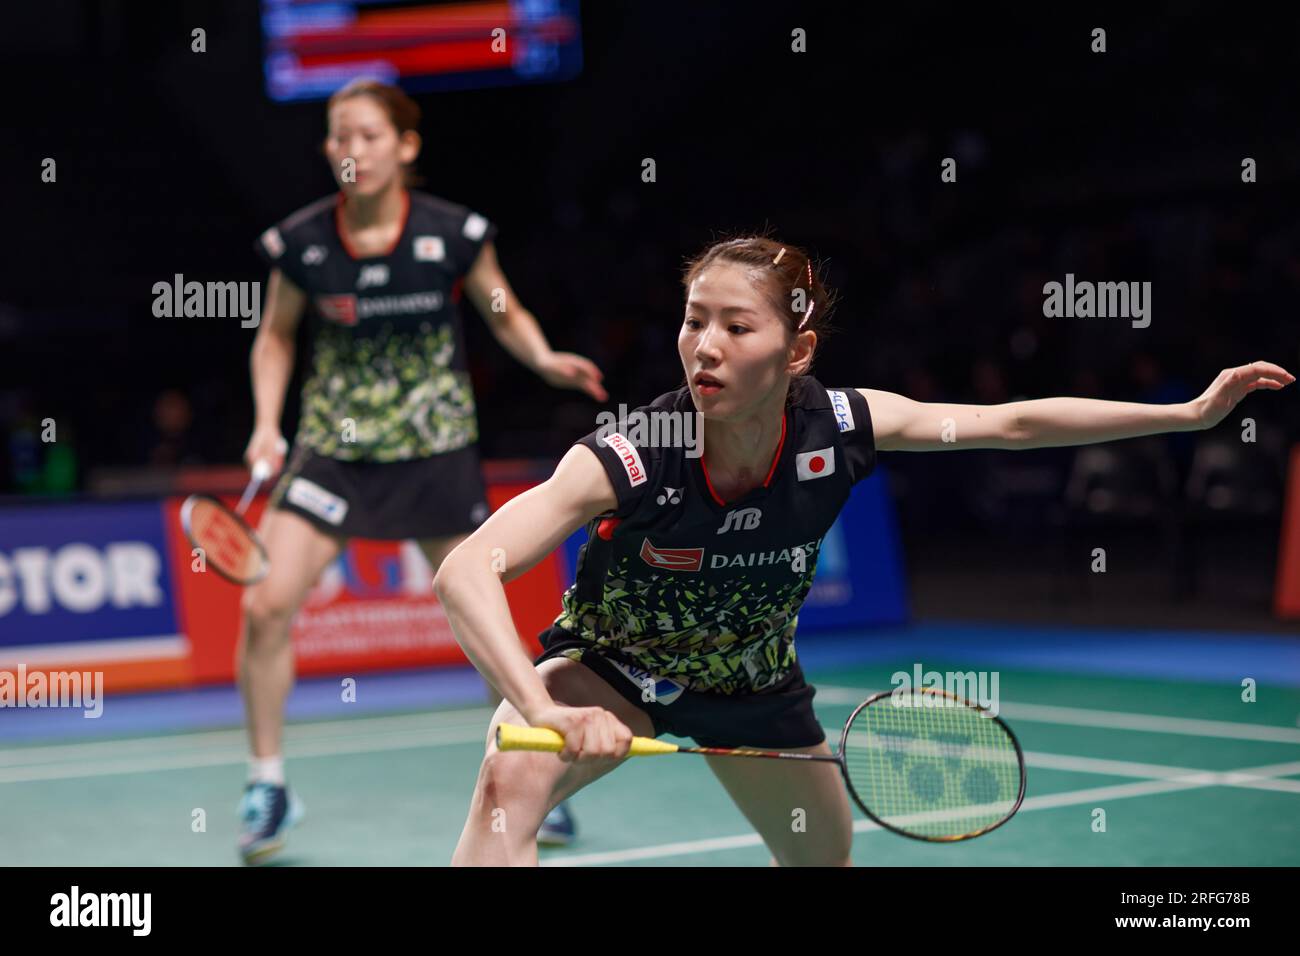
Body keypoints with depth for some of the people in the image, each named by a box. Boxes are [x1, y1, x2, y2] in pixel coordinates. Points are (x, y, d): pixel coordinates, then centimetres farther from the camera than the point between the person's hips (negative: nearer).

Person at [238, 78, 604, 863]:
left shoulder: (456, 233, -11)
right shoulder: (301, 242, -8)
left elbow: (505, 312, 5)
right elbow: (277, 337, 8)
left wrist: (544, 359, -14)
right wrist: (268, 422, -4)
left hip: (437, 450, -1)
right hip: (333, 447, 1)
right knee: (264, 605, -14)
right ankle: (268, 786, 4)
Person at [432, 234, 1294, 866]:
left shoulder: (841, 428, -26)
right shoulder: (631, 459, -36)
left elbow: (1013, 424, -13)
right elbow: (467, 569, -44)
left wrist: (1195, 412, -13)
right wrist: (540, 706, -60)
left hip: (754, 679, 4)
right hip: (613, 665, -3)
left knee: (827, 856, 18)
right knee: (511, 785, -32)